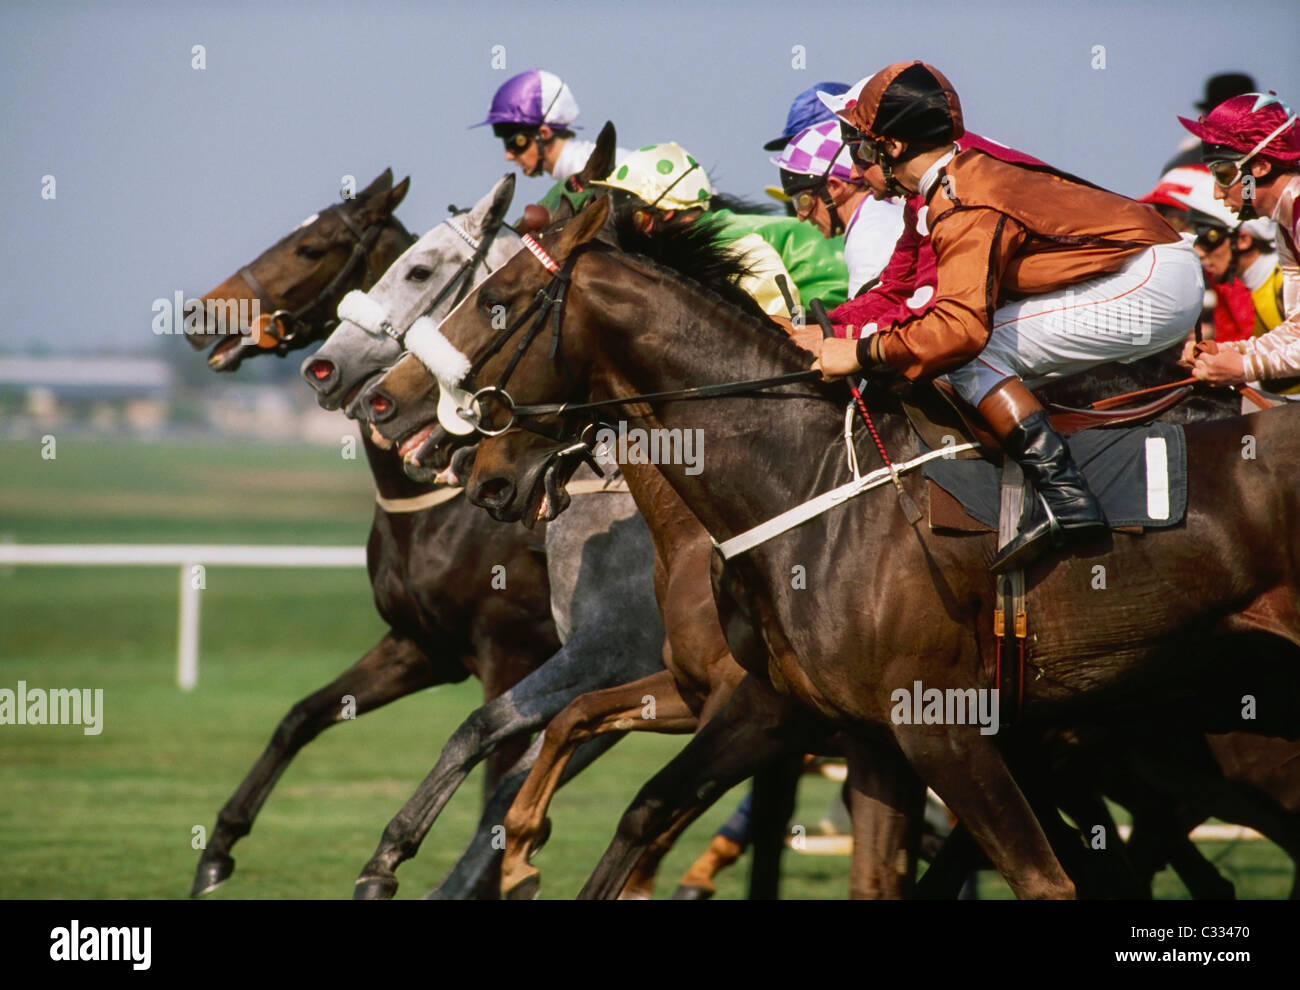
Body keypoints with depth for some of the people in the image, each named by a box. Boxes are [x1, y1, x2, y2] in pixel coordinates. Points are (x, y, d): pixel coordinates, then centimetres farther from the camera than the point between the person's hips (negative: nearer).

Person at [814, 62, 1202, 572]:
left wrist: (865, 352, -21)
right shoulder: (976, 170, 12)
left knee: (972, 357, -15)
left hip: (1148, 287, -10)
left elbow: (961, 324, -29)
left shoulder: (963, 209, -18)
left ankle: (1063, 494, -22)